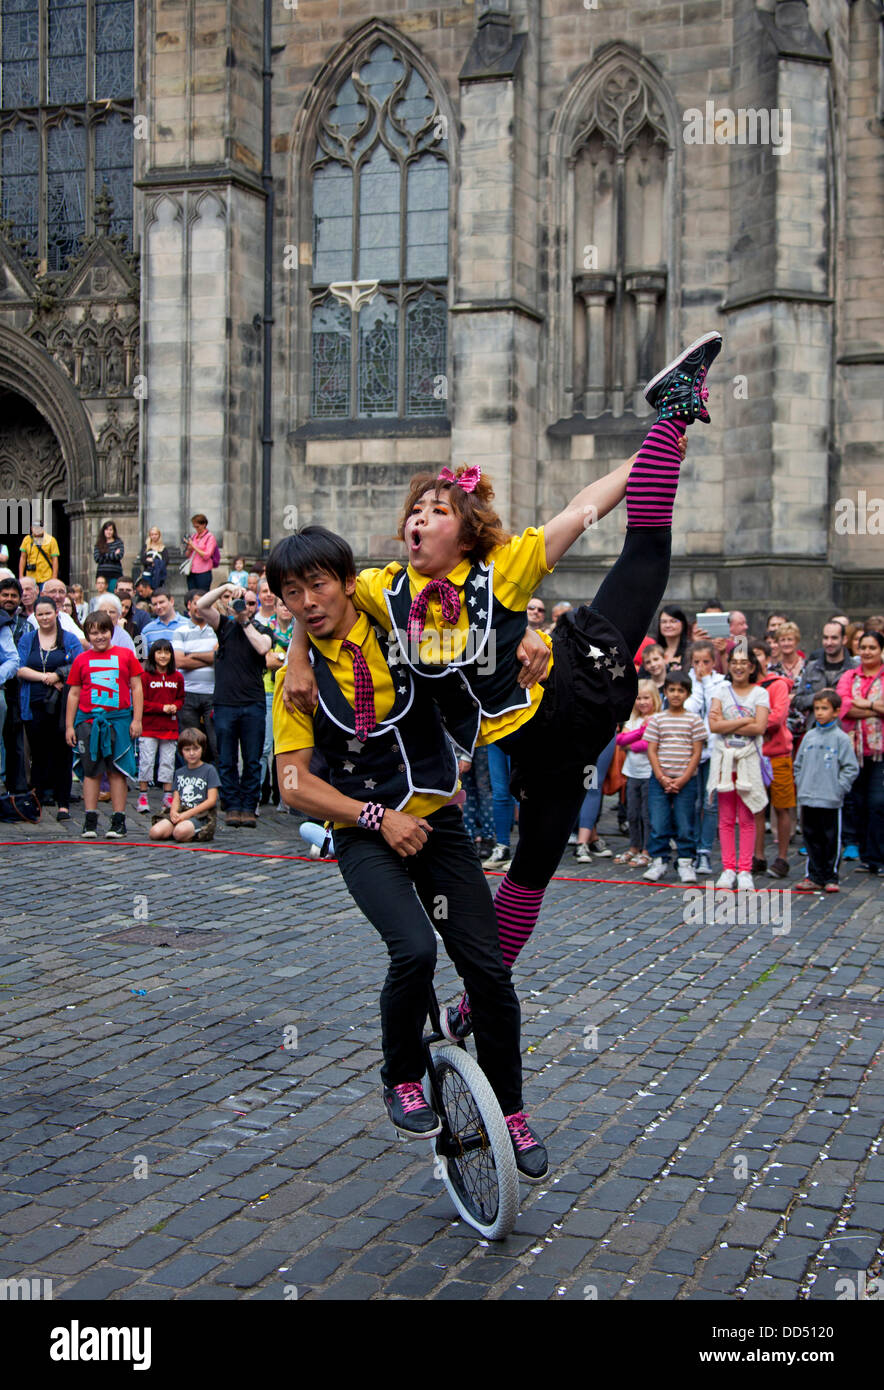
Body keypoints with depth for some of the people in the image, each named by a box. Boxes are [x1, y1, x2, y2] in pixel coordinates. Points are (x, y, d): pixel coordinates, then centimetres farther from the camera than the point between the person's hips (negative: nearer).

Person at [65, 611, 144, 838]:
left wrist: (137, 720, 0)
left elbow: (136, 688, 5)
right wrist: (69, 726, 7)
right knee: (91, 770, 3)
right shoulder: (81, 660, 8)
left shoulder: (125, 655, 5)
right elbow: (74, 694, 11)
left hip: (118, 720, -1)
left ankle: (118, 820, 6)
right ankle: (90, 821, 7)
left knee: (117, 770, 2)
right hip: (88, 720, 1)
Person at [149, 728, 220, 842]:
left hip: (202, 815, -5)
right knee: (155, 832, -22)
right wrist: (174, 812, -10)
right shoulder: (179, 772, 20)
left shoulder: (209, 770, 3)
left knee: (180, 832, -37)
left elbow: (212, 800, -5)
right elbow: (176, 798, 14)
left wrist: (188, 814, -13)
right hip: (181, 812, 5)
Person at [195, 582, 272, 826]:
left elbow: (262, 648, -14)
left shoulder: (261, 630, 8)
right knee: (226, 762, 4)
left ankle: (248, 807, 10)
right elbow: (202, 605, -4)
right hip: (225, 703, 1)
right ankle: (232, 806, 11)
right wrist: (226, 587, -12)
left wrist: (245, 621, -8)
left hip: (253, 705, -1)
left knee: (252, 761, 2)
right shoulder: (225, 625, 10)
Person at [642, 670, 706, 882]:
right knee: (658, 823, 0)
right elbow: (651, 750, 2)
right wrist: (662, 778, -8)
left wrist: (683, 779, -9)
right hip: (659, 779, 1)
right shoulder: (657, 719, 5)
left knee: (685, 824, 1)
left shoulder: (694, 720, 2)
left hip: (686, 781, -1)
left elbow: (697, 753, -1)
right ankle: (658, 861, 10)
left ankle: (685, 863, 11)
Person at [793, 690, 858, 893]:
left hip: (830, 801, -5)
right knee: (811, 839, 9)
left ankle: (831, 878, 13)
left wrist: (839, 789, -10)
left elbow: (851, 768, -5)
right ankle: (814, 877, 17)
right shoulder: (809, 736, 9)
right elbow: (798, 764, 18)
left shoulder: (840, 738, -5)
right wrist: (801, 785, 8)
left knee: (831, 839, 3)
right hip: (807, 800, 5)